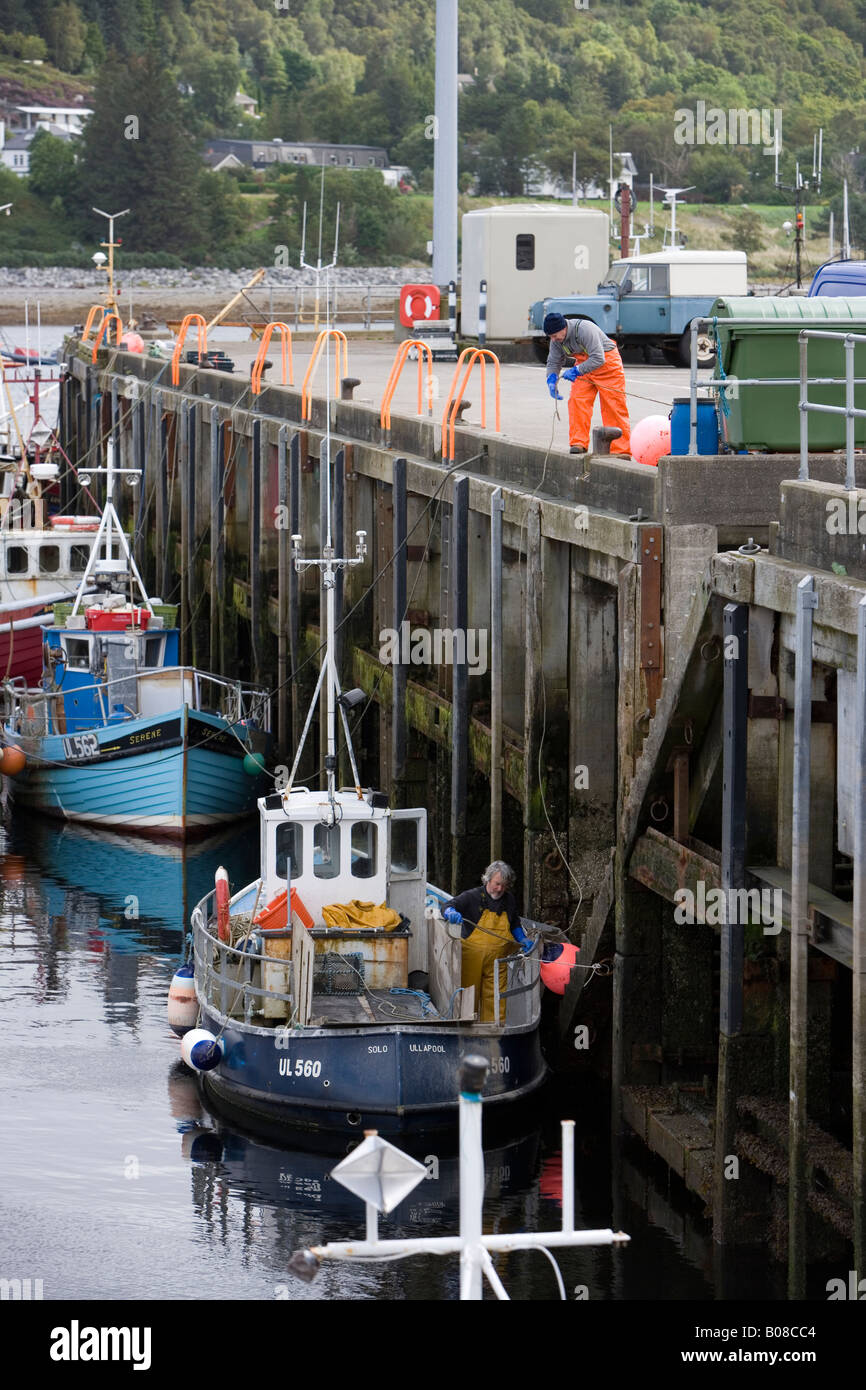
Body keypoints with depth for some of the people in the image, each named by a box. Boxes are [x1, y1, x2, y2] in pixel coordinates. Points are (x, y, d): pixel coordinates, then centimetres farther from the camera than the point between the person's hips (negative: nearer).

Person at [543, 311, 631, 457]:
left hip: (607, 364, -7)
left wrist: (576, 371, -33)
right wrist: (551, 380, -15)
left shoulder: (584, 329, -32)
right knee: (577, 401, -9)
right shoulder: (556, 340, -8)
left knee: (613, 407, -7)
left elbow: (598, 359, -33)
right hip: (583, 365, 7)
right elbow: (553, 362, 3)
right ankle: (579, 443, -5)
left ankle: (621, 450, -3)